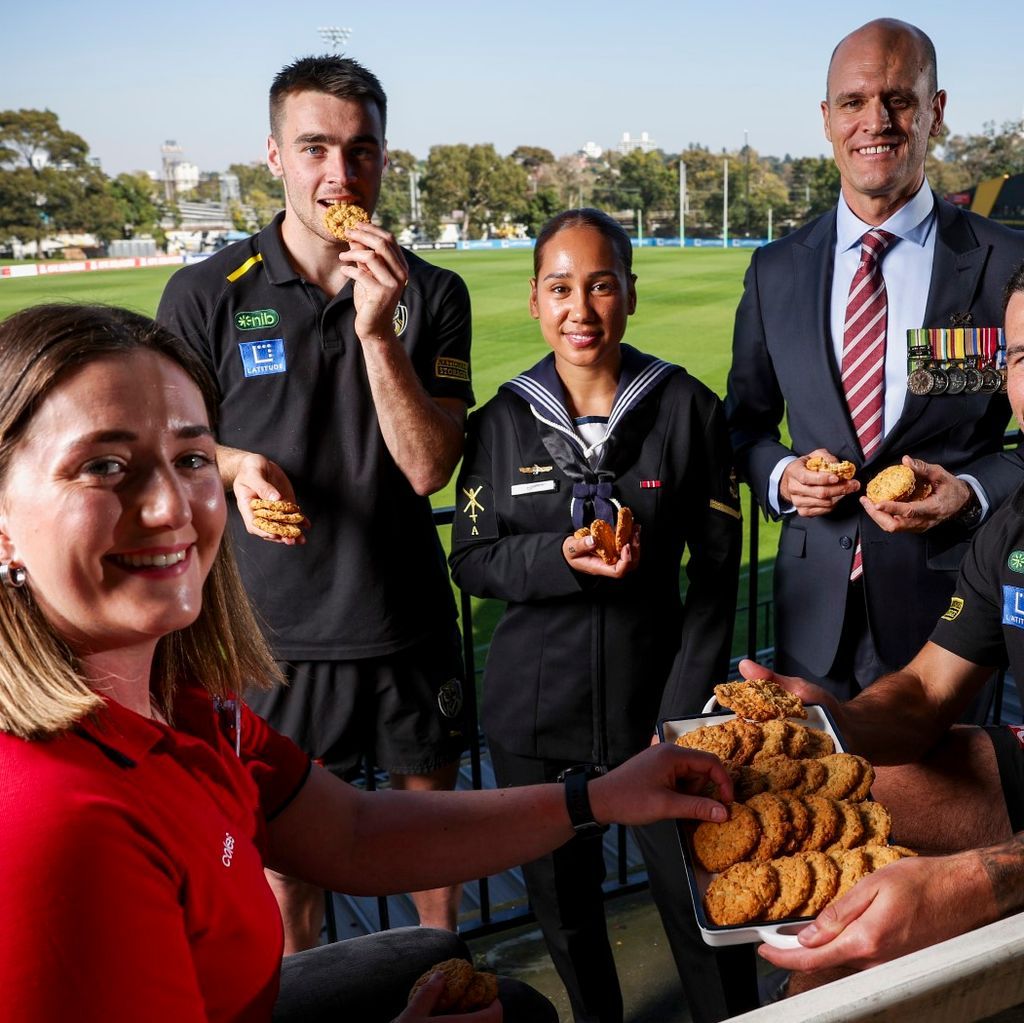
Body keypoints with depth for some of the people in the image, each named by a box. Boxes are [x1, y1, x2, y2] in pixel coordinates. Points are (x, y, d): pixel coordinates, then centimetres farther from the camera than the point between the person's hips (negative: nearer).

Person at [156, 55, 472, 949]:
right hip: (274, 629, -1)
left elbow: (429, 467, -12)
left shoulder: (433, 295, -3)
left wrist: (378, 330, -23)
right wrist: (236, 464, -16)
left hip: (406, 621, 2)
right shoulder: (206, 296, -7)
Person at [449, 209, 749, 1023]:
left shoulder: (688, 409, -5)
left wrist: (685, 709, -9)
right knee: (561, 895, 16)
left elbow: (715, 570, -3)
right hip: (533, 709, 2)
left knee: (698, 894, 3)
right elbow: (471, 560, 2)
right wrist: (559, 557, -18)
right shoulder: (503, 421, 0)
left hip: (650, 698, -2)